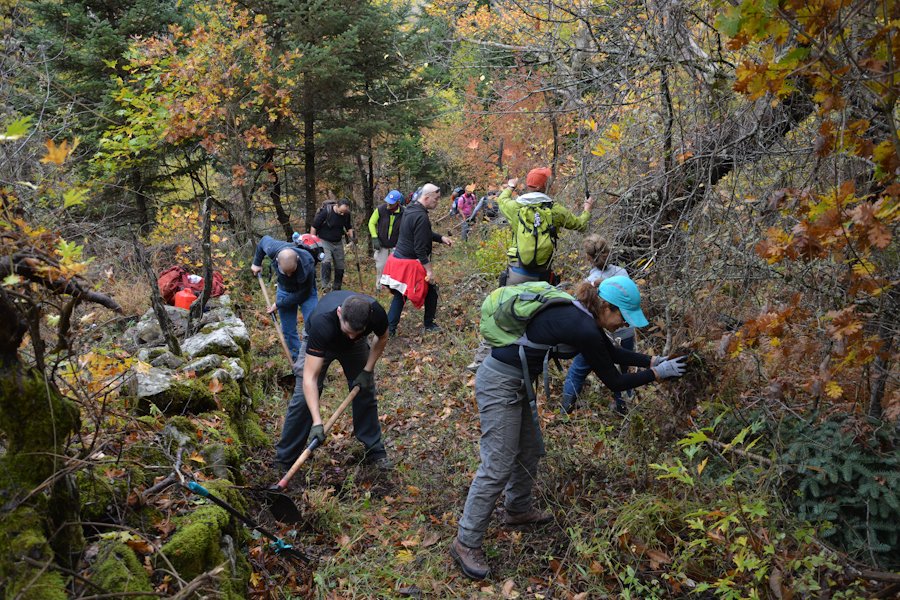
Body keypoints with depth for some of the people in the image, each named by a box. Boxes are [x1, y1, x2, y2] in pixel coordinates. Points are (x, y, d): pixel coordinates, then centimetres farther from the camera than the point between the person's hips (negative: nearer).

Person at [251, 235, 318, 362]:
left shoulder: (307, 266, -41)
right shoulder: (273, 249, -32)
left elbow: (303, 294, -25)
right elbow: (264, 239, -5)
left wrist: (279, 304, -20)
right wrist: (257, 263, 6)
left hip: (306, 291, -3)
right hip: (284, 290, 3)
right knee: (288, 331, 6)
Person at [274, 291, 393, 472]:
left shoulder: (376, 313, -35)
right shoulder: (321, 323, -45)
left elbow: (382, 338, -8)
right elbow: (310, 377, -43)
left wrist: (367, 370, -15)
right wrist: (317, 422, -49)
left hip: (355, 347, 3)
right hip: (320, 342, -3)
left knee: (365, 393, 0)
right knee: (303, 399, -10)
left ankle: (375, 452, 16)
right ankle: (284, 461, 3)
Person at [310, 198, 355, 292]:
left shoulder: (346, 214, -6)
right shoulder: (325, 211, -21)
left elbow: (349, 227, 13)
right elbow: (314, 226, -12)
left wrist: (351, 237, -5)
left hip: (338, 243, 5)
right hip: (325, 241, -5)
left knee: (340, 266, 7)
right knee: (326, 261, -26)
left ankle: (337, 288, 23)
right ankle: (326, 287, -22)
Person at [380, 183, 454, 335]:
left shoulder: (410, 210, 8)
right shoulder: (421, 217, -22)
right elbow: (420, 248, -24)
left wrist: (441, 238, 13)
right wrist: (429, 270, -20)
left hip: (398, 258, 9)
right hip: (411, 264, -9)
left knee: (400, 294, 14)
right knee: (431, 291, 12)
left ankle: (390, 328, 10)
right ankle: (429, 324, 24)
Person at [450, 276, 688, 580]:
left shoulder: (582, 315, 6)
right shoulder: (583, 329, -22)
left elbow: (612, 353, 22)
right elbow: (614, 382, -11)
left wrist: (653, 360, 19)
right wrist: (658, 373, 0)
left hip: (515, 381, 10)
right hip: (500, 384, -10)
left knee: (530, 450, 21)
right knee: (498, 466, -6)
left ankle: (519, 509, 42)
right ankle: (466, 542, 4)